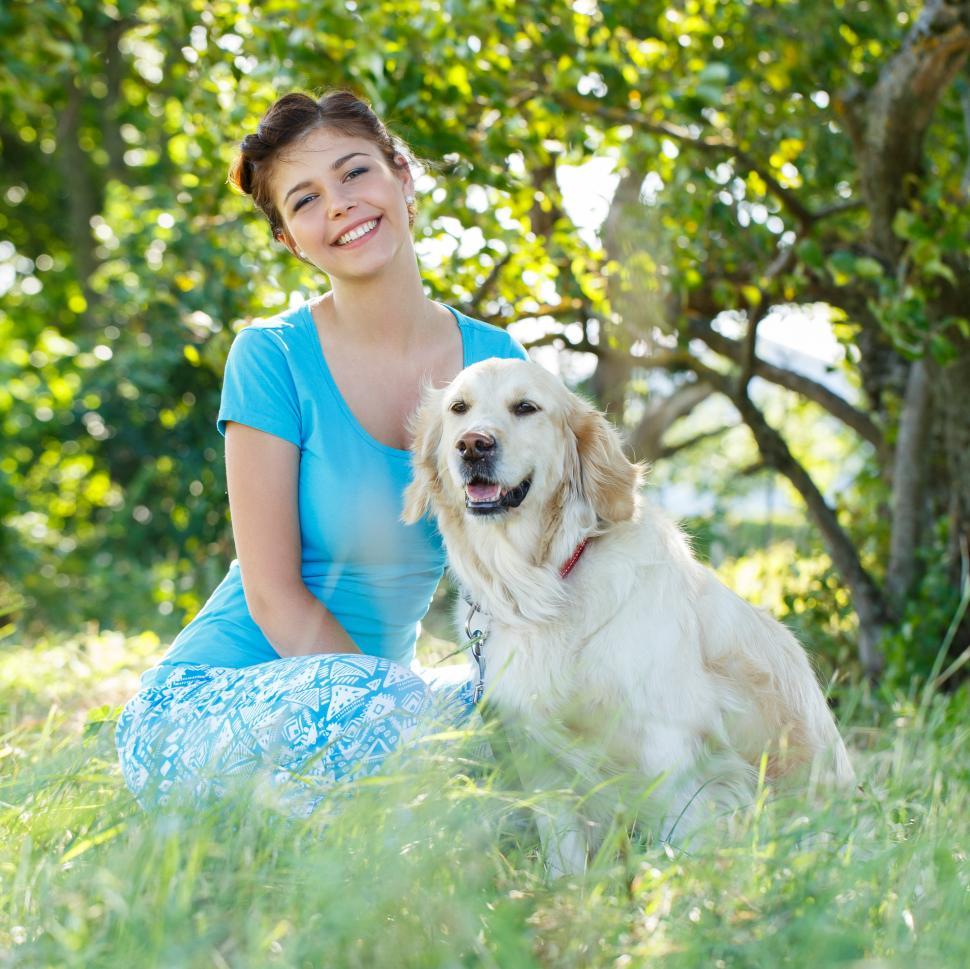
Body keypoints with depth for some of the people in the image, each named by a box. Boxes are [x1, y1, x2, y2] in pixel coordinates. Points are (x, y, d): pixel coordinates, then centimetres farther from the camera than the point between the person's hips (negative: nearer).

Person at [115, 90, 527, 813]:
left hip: (368, 682, 5)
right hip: (204, 699, -5)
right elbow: (274, 596, -12)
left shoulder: (494, 360, 2)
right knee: (371, 702, -36)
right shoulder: (273, 358, -11)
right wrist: (403, 704, -21)